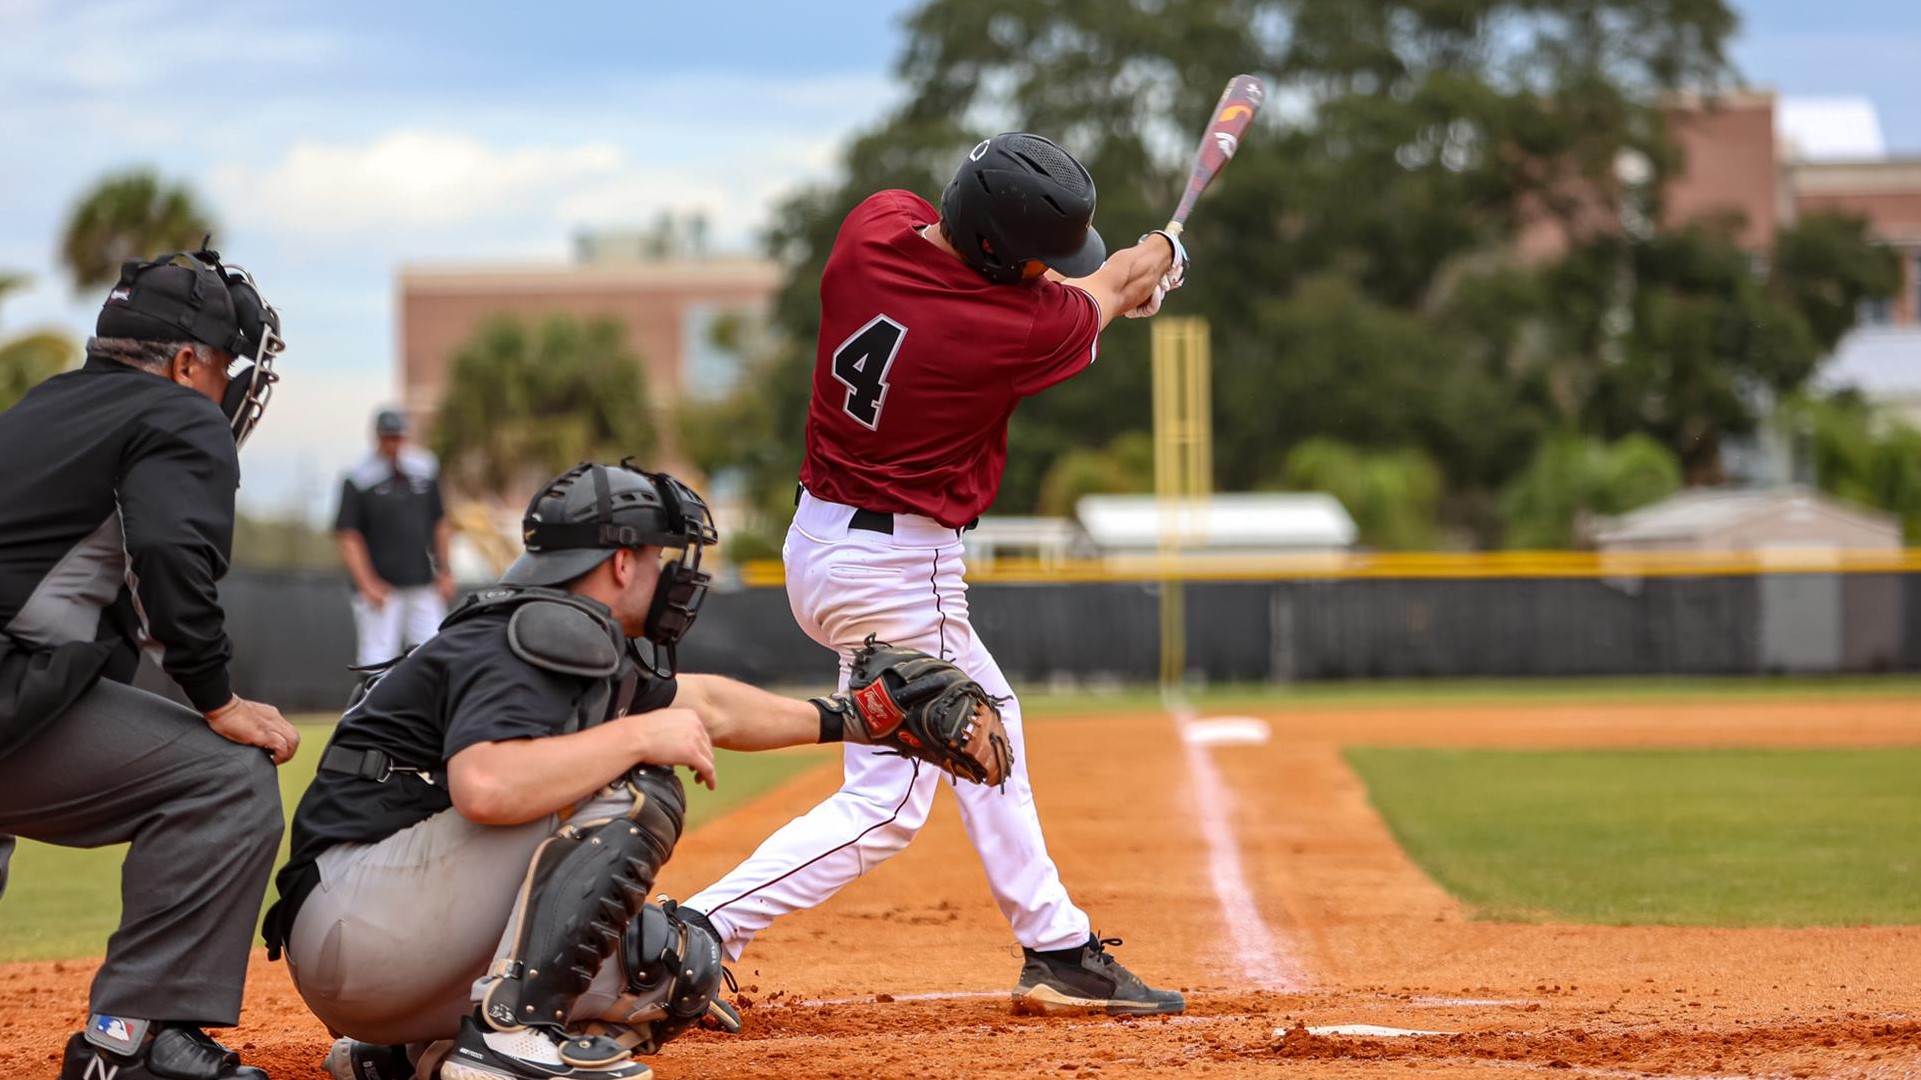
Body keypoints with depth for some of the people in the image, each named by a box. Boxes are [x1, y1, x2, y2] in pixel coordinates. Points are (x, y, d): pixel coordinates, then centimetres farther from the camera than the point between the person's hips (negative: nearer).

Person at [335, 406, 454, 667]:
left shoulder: (425, 470, 9)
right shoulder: (359, 479, -6)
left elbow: (440, 524, 18)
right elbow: (347, 537, -8)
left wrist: (444, 572, 13)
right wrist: (368, 584, -16)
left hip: (423, 587, 5)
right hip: (380, 588, -5)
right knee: (378, 665, -7)